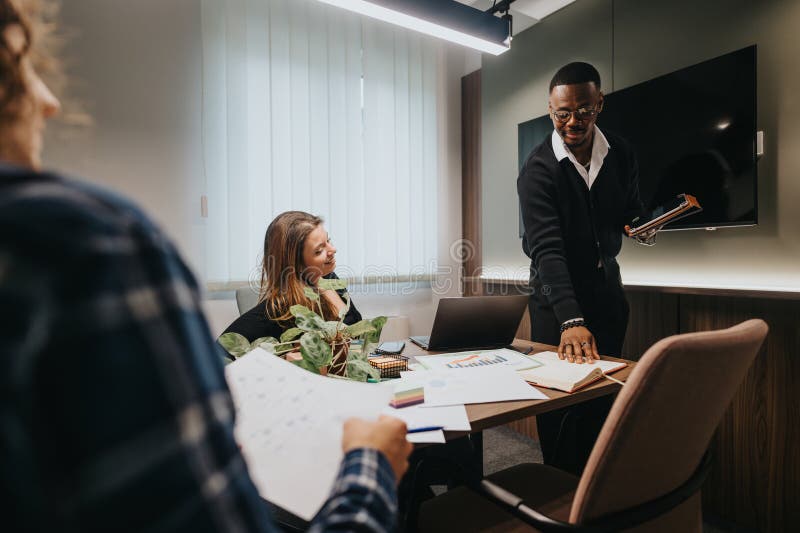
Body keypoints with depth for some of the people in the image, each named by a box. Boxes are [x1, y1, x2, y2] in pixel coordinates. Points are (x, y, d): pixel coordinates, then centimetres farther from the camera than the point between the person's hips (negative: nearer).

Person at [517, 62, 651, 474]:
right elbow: (547, 249, -27)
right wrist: (571, 320, -38)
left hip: (606, 285, 5)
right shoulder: (538, 170, -17)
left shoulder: (620, 154, 0)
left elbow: (632, 212, 14)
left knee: (605, 393, 8)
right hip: (556, 294, -4)